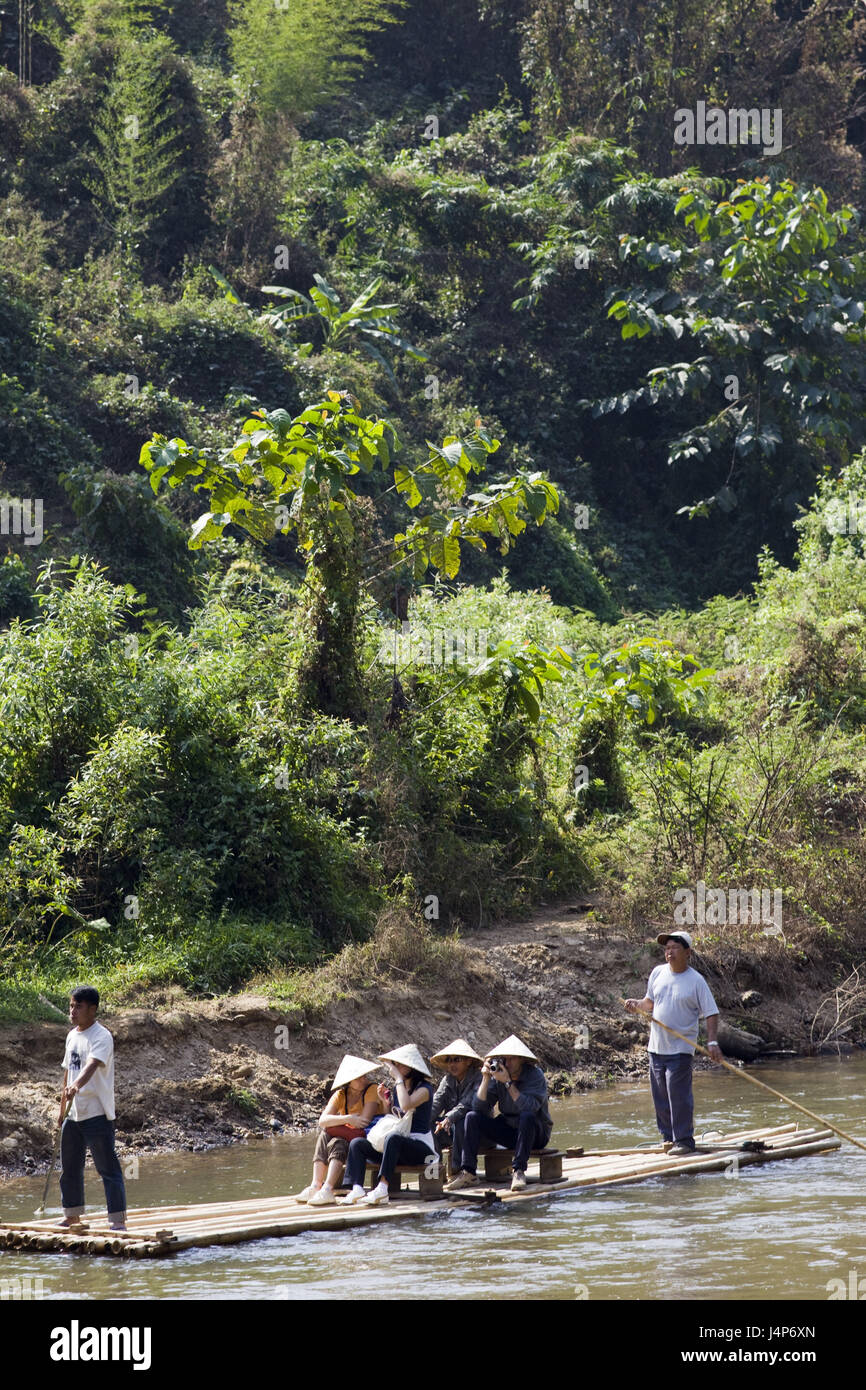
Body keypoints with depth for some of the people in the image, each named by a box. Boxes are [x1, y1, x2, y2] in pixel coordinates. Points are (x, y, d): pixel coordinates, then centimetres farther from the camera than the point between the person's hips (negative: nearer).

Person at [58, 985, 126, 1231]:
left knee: (108, 1168, -8)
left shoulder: (101, 1037, -13)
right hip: (74, 1114, 8)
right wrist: (62, 1110, 22)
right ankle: (72, 1216, 28)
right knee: (69, 1168, 16)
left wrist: (76, 1085, -50)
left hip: (97, 1114, -8)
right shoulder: (72, 1035, 13)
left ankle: (118, 1219, -7)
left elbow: (92, 1064, -32)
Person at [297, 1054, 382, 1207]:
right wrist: (348, 1119, -28)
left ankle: (327, 1190, -43)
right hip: (348, 1139, 5)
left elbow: (364, 1122, -20)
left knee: (338, 1144, -30)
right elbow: (322, 1121, -12)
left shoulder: (372, 1090, -9)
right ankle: (316, 1186, -31)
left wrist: (335, 1123, -11)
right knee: (324, 1136, -22)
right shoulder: (341, 1095, 4)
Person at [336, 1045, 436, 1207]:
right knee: (357, 1143, -8)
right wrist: (385, 1102, 3)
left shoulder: (424, 1088, -6)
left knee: (393, 1138, -39)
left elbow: (406, 1105, -27)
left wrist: (399, 1078, -17)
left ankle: (382, 1190, -45)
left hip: (420, 1145, -8)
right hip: (397, 1145, 8)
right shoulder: (397, 1088, 16)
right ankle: (357, 1190, -29)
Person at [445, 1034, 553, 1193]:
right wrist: (486, 1079, -20)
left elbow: (529, 1107, -32)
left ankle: (519, 1171, -34)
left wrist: (508, 1083, -32)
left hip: (536, 1133, -5)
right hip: (508, 1131, 5)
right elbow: (479, 1107, -11)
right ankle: (468, 1173, -17)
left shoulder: (535, 1075, -16)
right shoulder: (497, 1075, -4)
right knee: (472, 1117, -11)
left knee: (527, 1116, -36)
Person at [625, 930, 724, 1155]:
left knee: (679, 1095, -10)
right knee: (661, 1097, 9)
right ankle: (669, 1138, 20)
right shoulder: (658, 973, 8)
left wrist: (712, 1042, -17)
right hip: (657, 1047, 5)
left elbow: (711, 1013, -6)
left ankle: (684, 1140, -3)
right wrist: (637, 1005, -1)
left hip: (681, 1049, -5)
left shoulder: (696, 981, -6)